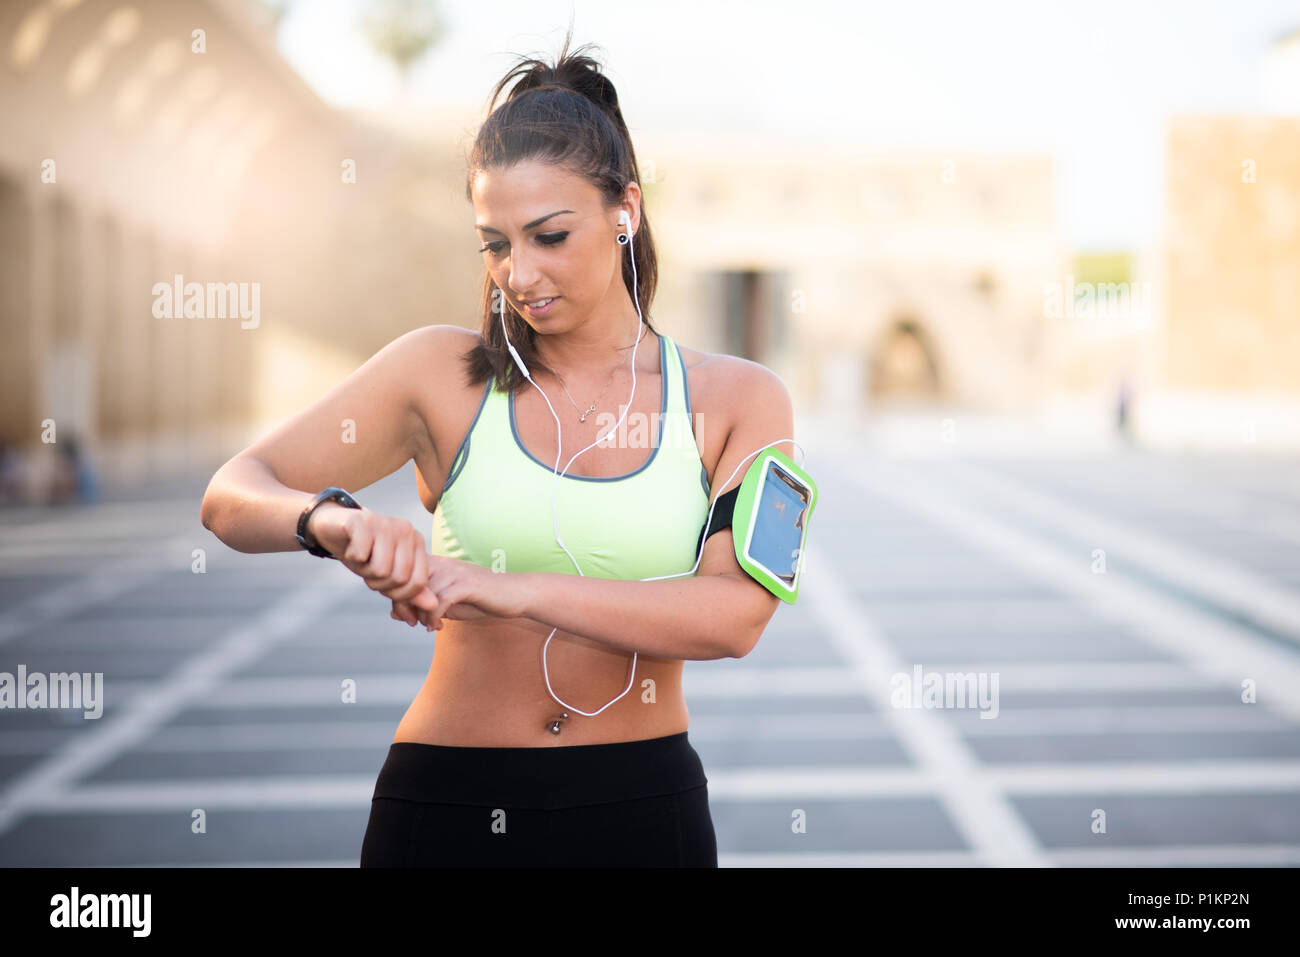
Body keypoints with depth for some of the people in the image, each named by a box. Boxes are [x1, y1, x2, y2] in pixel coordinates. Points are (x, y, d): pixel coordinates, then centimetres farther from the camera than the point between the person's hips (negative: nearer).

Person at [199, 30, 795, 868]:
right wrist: (330, 520, -27)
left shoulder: (736, 398, -2)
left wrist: (514, 590, -27)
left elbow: (736, 614, -16)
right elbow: (232, 497, -4)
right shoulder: (441, 374, -2)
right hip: (446, 800, 0)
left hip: (642, 806, 0)